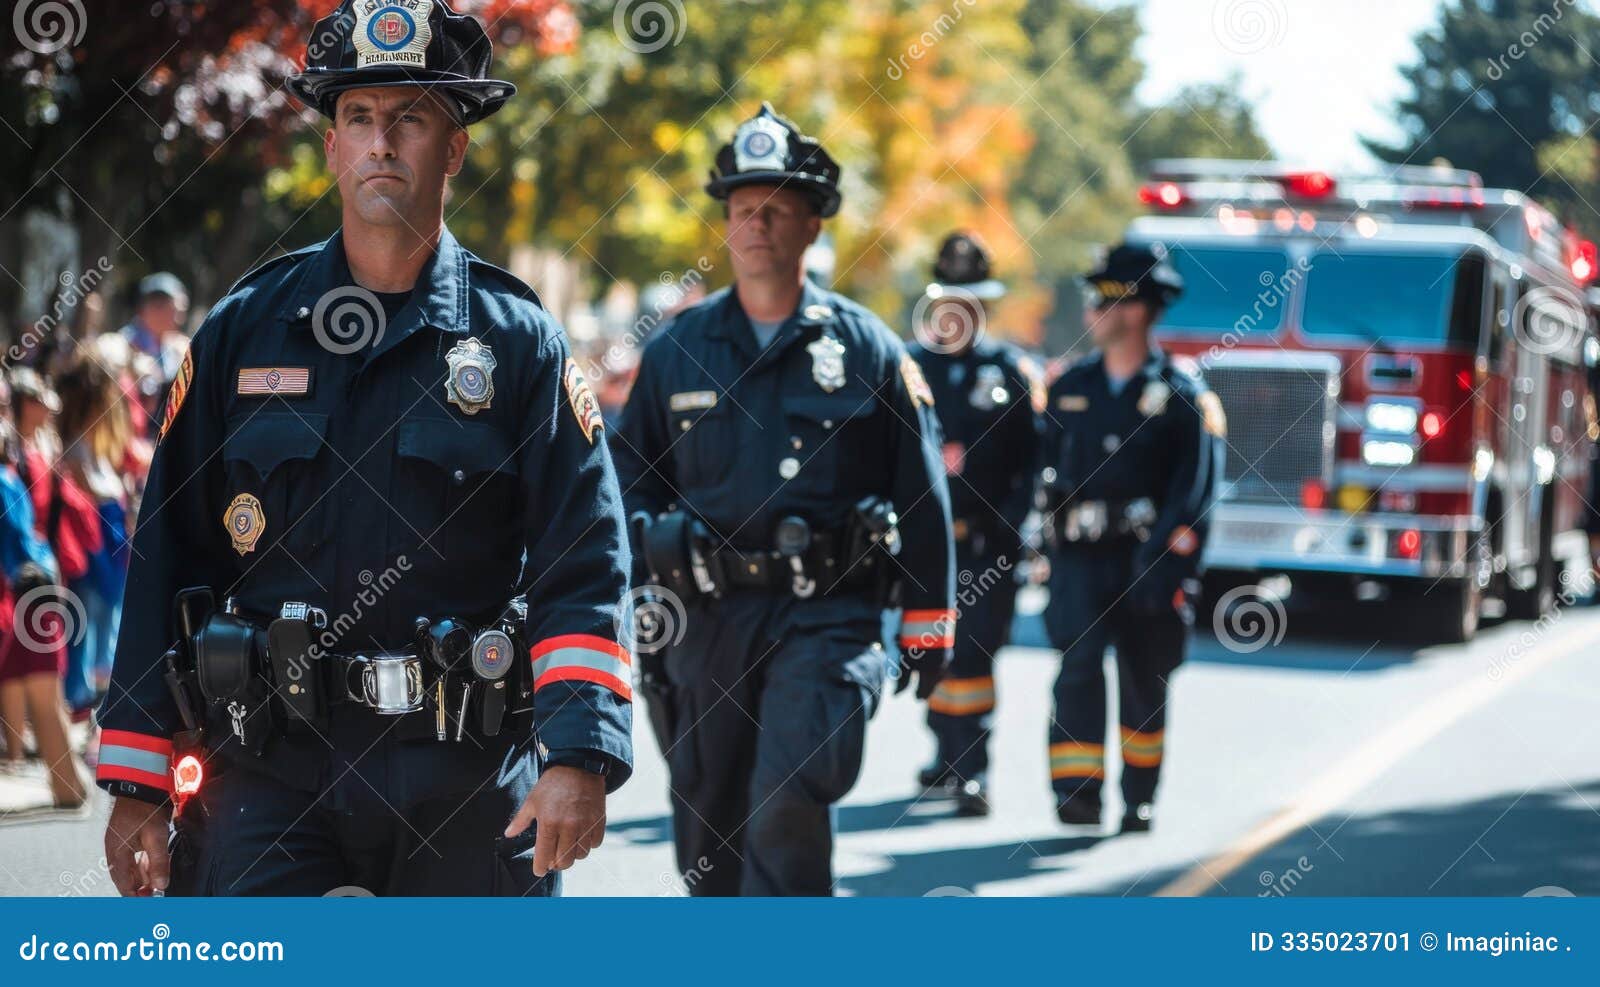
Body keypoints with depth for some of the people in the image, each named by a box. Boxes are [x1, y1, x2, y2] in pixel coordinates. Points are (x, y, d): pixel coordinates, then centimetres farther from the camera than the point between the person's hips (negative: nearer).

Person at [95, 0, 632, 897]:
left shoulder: (520, 342, 3)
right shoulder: (243, 331, 6)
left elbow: (585, 568, -4)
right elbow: (168, 556, 7)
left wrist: (581, 754, -18)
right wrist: (138, 782, 2)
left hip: (468, 784, 0)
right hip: (266, 768, 0)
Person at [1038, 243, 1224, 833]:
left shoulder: (1180, 392, -3)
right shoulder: (1070, 386, 11)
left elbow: (1196, 482, -10)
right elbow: (1046, 468, 17)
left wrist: (1164, 557, -20)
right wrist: (1046, 543, 11)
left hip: (1147, 558, -2)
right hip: (1079, 557, 2)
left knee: (1145, 681, 8)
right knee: (1079, 666, -15)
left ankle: (1139, 800, 22)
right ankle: (1077, 793, -19)